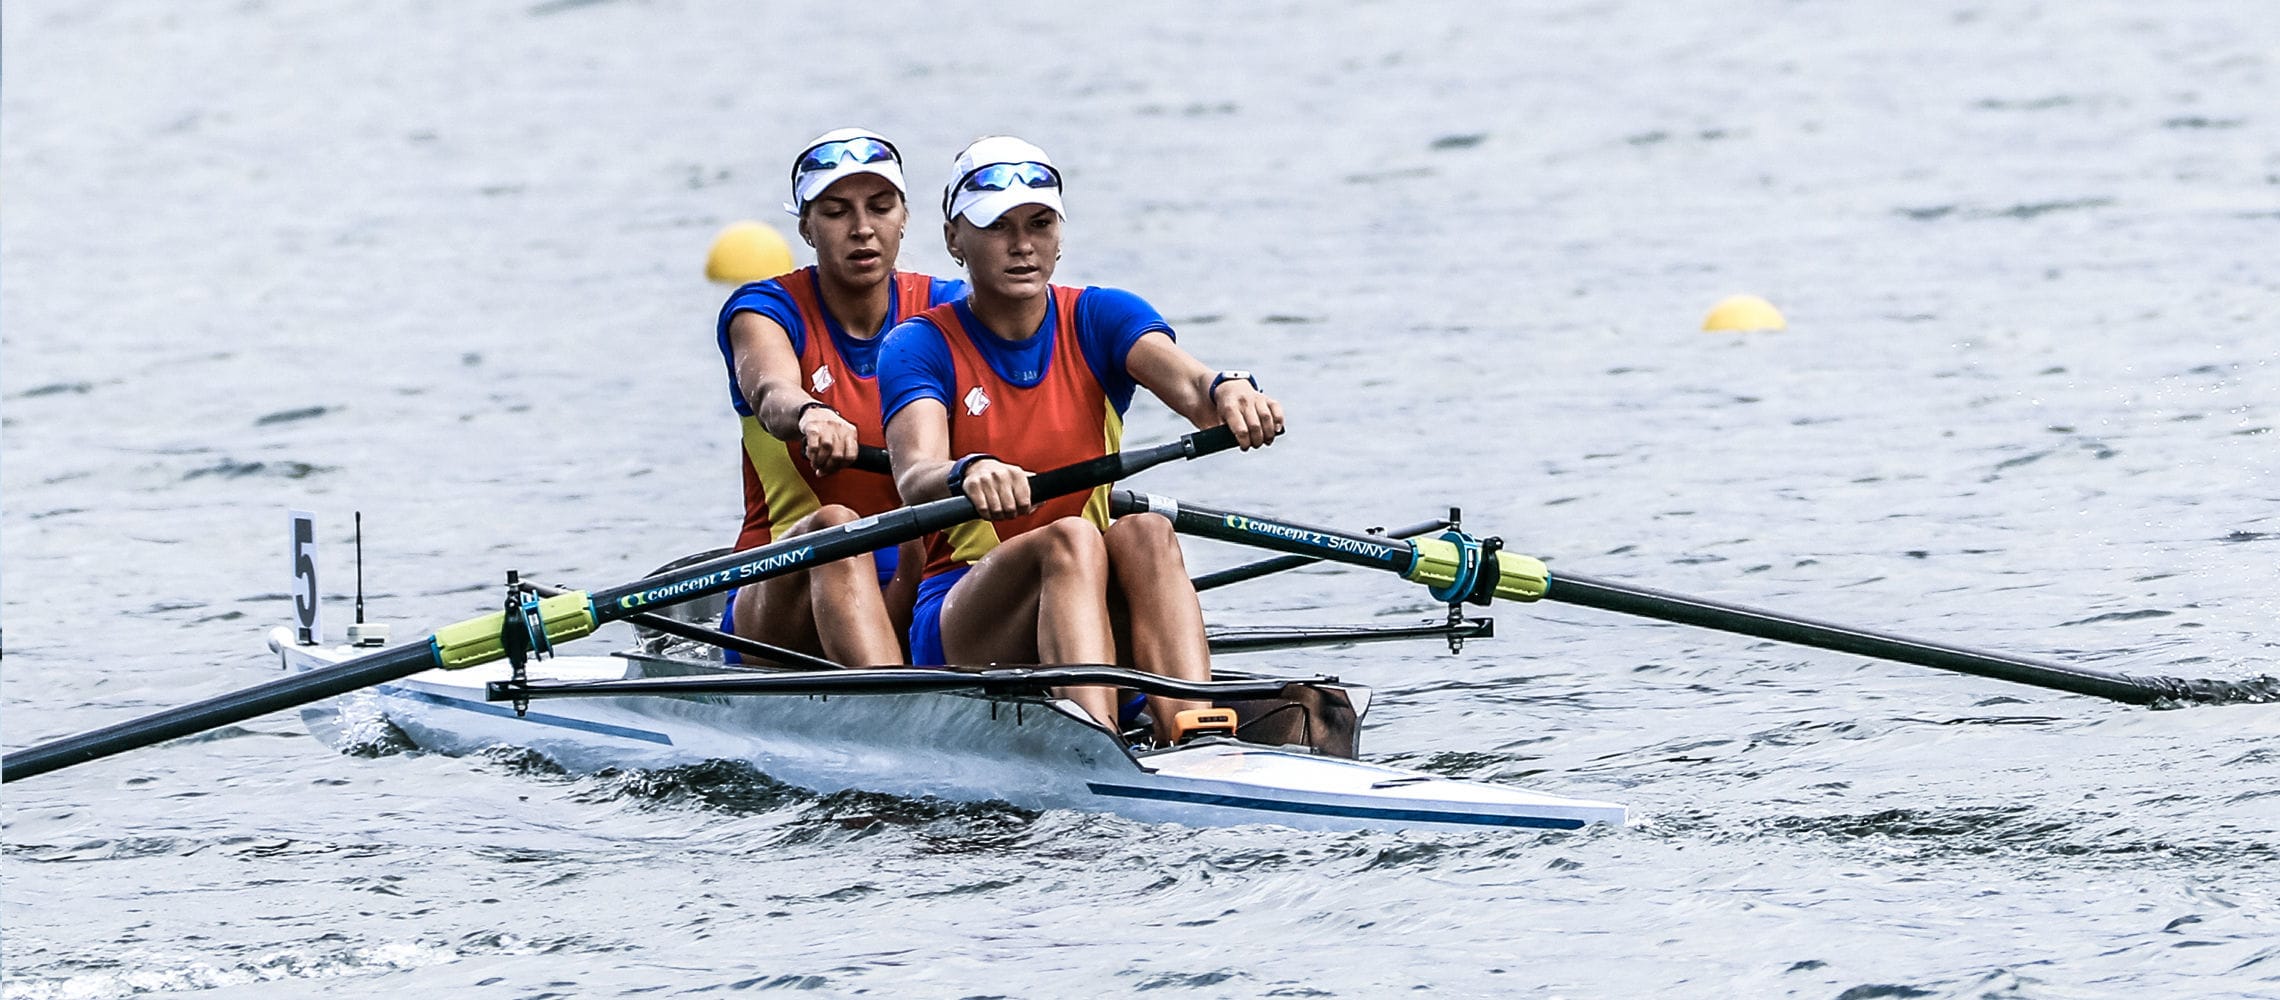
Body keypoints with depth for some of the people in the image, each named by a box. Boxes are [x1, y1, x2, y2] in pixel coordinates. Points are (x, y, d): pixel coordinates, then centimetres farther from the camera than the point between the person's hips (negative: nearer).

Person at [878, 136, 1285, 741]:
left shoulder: (1100, 320, 7)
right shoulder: (921, 346, -1)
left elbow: (1185, 383, -16)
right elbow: (916, 480, -21)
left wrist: (1224, 391, -41)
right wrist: (969, 473, -46)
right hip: (958, 619, -2)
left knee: (1145, 533, -30)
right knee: (1070, 539, -33)